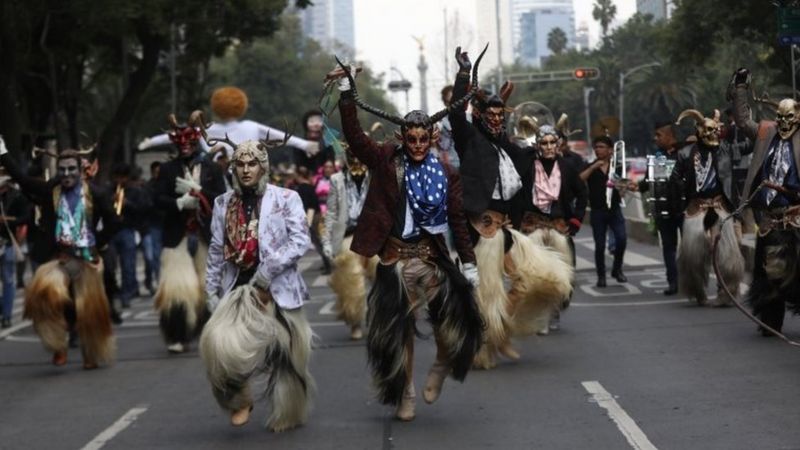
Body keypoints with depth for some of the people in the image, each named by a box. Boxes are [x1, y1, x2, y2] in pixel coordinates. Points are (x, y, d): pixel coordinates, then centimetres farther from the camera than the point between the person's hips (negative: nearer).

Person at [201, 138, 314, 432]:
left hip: (278, 288, -2)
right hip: (238, 288, 2)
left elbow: (301, 241, -11)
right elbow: (216, 252, 12)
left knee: (285, 356, 3)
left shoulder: (286, 199, -1)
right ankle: (239, 400, 4)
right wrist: (212, 292, 6)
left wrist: (267, 271, -18)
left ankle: (285, 416, 23)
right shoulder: (223, 204, 10)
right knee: (220, 343, -19)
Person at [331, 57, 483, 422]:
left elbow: (457, 220, 4)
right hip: (396, 258, 0)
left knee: (457, 308, -19)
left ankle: (441, 369, 10)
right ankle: (404, 396, 21)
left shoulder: (445, 174, 2)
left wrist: (468, 261, 1)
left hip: (431, 256, 0)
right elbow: (354, 136, -10)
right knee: (396, 329, 6)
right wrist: (347, 95, -17)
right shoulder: (386, 160, 0)